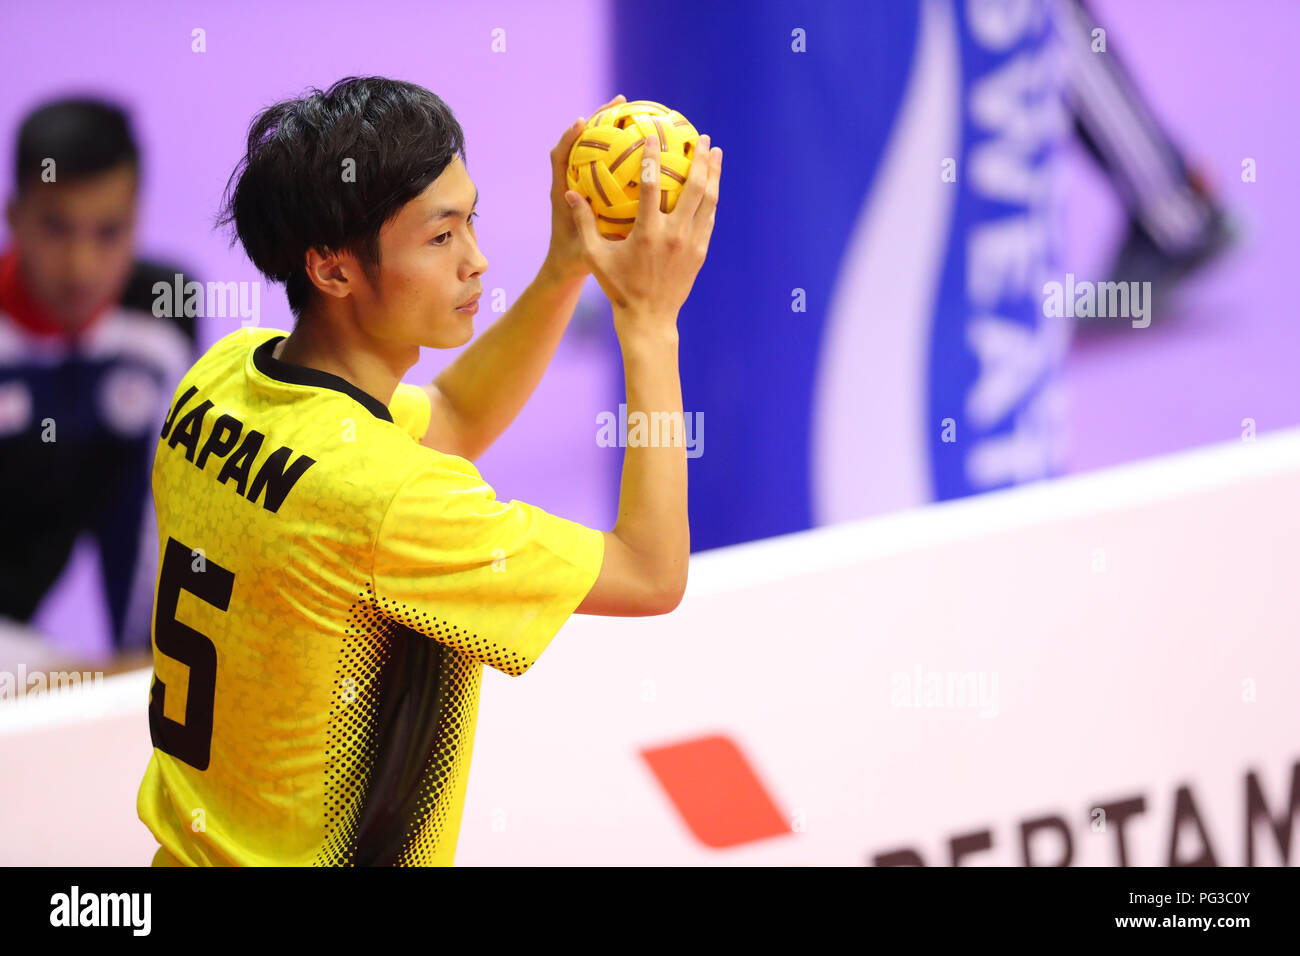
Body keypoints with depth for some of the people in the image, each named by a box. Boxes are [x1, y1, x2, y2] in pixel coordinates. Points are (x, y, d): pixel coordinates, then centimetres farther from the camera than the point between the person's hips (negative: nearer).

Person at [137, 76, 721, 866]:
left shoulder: (219, 380, -6)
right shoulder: (381, 496, -28)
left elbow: (452, 420, 11)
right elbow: (652, 574, -17)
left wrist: (567, 266, 1)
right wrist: (650, 321, -14)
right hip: (318, 857, -8)